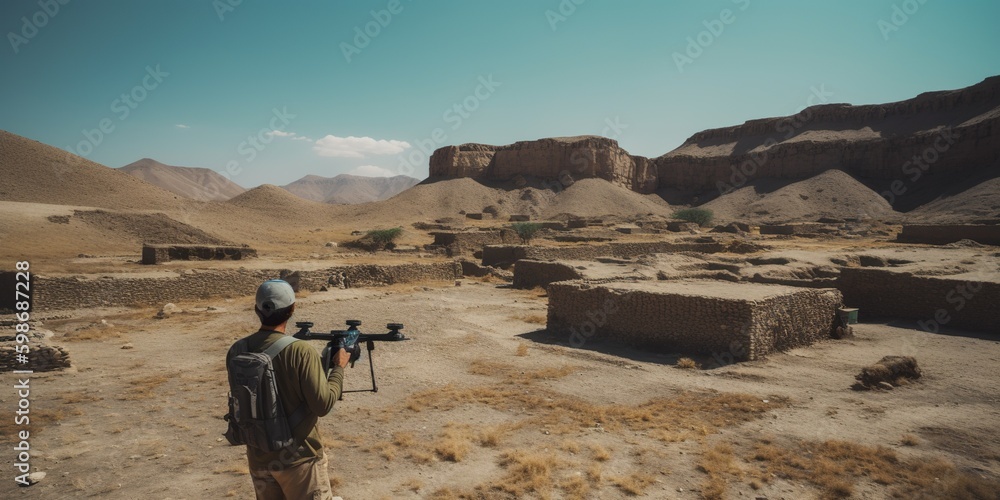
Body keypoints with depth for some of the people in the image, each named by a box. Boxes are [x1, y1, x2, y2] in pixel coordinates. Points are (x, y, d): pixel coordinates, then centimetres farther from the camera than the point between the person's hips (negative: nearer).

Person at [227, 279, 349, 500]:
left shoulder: (237, 351, -5)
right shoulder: (301, 351, -22)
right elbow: (323, 405, -19)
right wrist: (338, 368, -4)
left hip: (258, 456, 5)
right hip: (298, 457, -5)